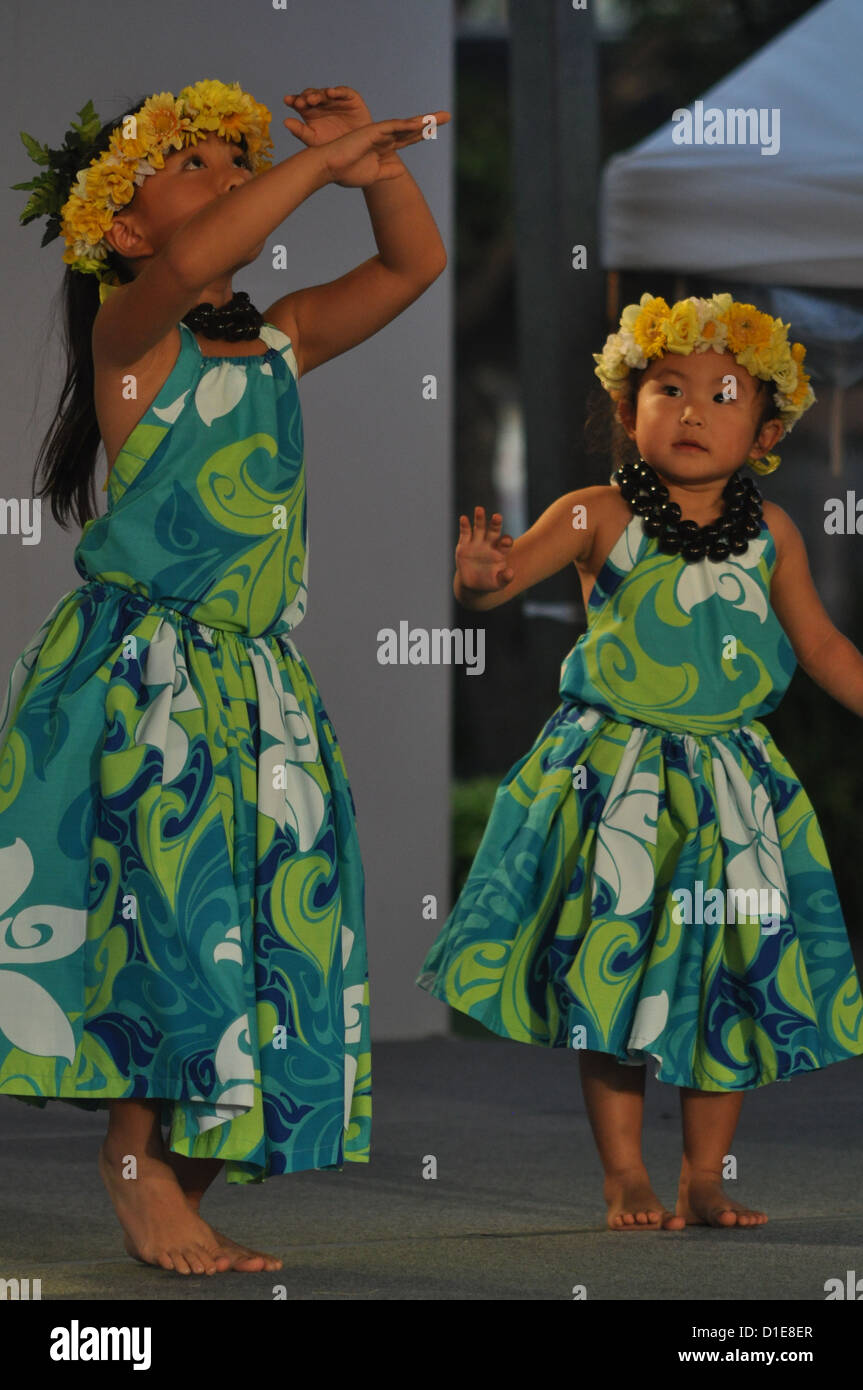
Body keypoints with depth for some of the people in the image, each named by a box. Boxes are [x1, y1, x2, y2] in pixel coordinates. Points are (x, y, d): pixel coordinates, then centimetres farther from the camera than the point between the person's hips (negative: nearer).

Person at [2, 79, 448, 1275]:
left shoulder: (280, 341, 15)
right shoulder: (133, 331, -6)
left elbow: (415, 264, 20)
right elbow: (192, 262, -28)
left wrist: (375, 165, 3)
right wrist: (322, 160, -23)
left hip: (260, 683, 7)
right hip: (138, 679, -7)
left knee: (270, 930, 2)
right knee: (173, 884, -24)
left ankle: (182, 1193, 7)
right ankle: (137, 1153, -14)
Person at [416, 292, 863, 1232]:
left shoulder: (769, 534, 5)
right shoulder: (600, 517, -7)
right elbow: (501, 576, -15)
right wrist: (479, 573, -38)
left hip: (731, 787, 4)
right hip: (615, 782, -3)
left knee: (735, 975, 6)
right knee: (614, 973, -1)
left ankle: (704, 1179, 18)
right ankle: (624, 1176, 11)